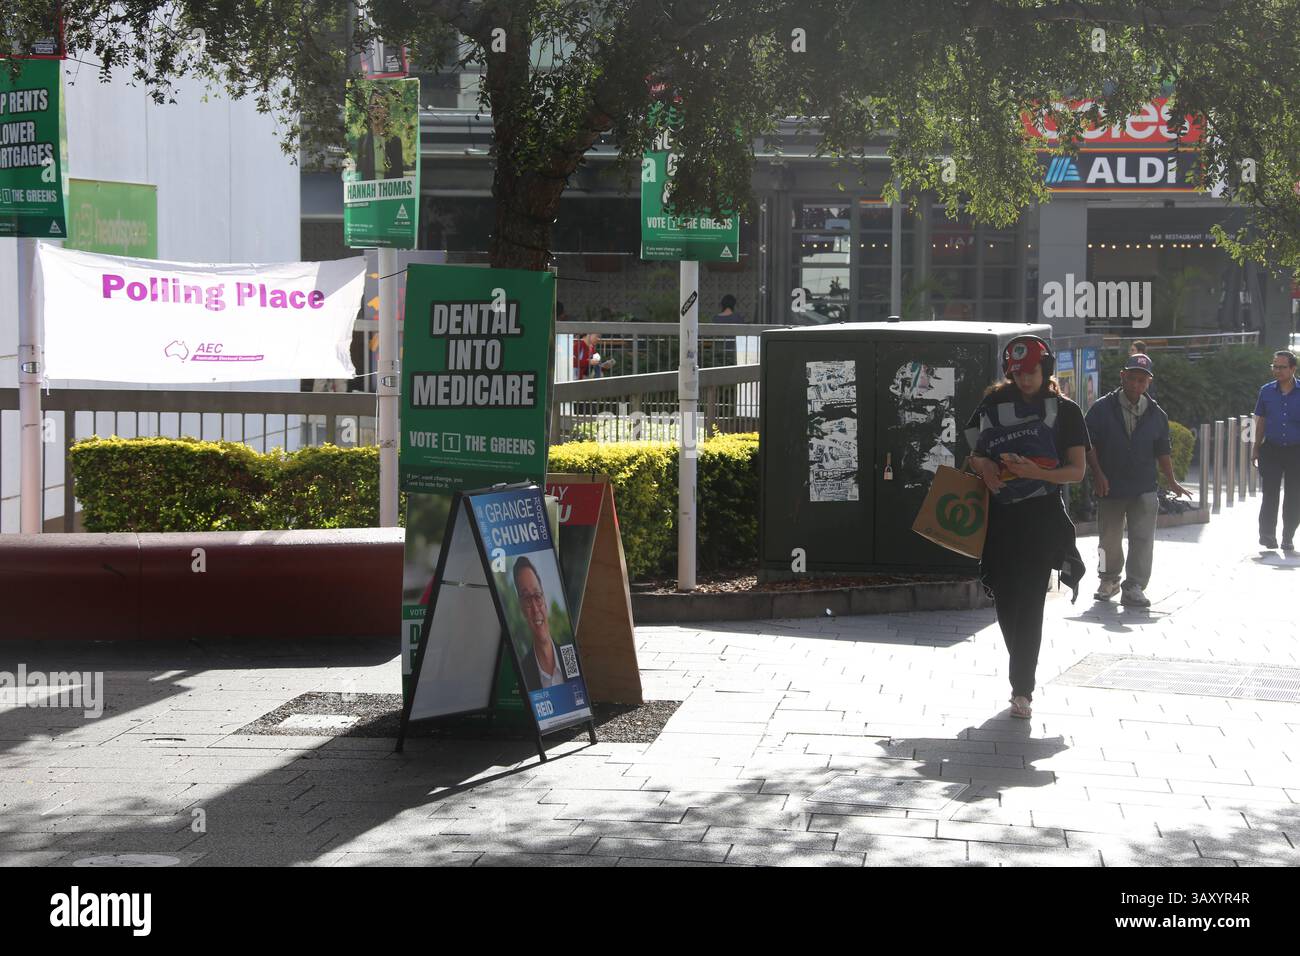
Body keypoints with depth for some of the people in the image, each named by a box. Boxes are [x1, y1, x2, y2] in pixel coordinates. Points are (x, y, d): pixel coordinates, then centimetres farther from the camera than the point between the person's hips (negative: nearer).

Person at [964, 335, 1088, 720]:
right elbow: (974, 453, 19)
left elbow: (1077, 471, -1)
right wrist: (981, 464, -5)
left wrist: (1037, 472, -17)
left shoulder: (1065, 411, 2)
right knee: (1005, 599, 5)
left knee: (1030, 601, -8)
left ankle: (1022, 688, -5)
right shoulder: (995, 404, 11)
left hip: (1042, 515, -3)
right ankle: (1023, 678, 23)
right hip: (1000, 512, 3)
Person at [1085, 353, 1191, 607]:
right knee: (1110, 538, 10)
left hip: (1144, 489, 1)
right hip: (1110, 487, -1)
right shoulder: (1103, 408, -2)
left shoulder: (1156, 414, 7)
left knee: (1143, 538, -10)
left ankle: (1134, 588, -7)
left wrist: (1172, 482, 7)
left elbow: (1163, 451, 13)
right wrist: (1097, 474, -12)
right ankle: (1109, 580, 31)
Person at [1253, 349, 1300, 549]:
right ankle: (1267, 534, 4)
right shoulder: (1267, 391, 4)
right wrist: (1256, 449, 9)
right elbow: (1261, 421, 11)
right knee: (1270, 494, -3)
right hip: (1271, 450, 1)